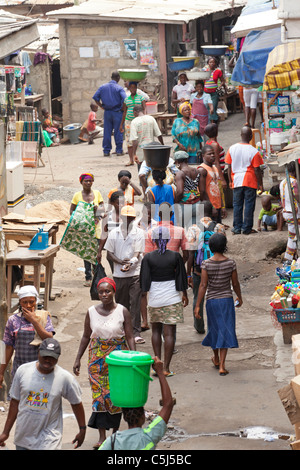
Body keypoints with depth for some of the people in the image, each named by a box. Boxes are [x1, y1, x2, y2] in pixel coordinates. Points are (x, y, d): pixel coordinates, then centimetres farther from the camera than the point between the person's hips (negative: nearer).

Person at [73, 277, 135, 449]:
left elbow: (130, 337, -6)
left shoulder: (123, 312, -7)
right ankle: (102, 436, 2)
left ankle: (115, 431, 19)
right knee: (99, 394, -2)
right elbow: (86, 336, 9)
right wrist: (78, 359, 8)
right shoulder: (92, 312, 0)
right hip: (97, 357, 2)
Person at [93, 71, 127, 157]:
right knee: (118, 132, 2)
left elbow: (95, 97, 2)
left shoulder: (103, 87, 5)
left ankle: (106, 151, 8)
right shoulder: (119, 88, -8)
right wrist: (122, 108, -5)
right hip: (117, 112, -4)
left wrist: (102, 106, 8)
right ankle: (119, 150, 4)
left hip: (107, 112, 4)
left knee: (107, 132, 7)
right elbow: (124, 99, -20)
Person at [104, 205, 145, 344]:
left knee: (135, 304, -9)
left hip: (135, 273, -3)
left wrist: (130, 263, -28)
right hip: (119, 274, 3)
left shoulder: (139, 233, 1)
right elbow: (109, 253, 6)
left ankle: (136, 332, -10)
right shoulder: (114, 233, 8)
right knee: (121, 303, 10)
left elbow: (137, 253, -7)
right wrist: (120, 262, -12)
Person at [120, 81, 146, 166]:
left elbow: (144, 108, -4)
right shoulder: (126, 99, 13)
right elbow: (124, 112, 16)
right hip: (128, 121, 3)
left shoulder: (141, 97, 4)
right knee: (129, 140, -2)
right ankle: (131, 160, 0)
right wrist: (121, 124, 14)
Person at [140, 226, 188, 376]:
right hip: (172, 298, -1)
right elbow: (181, 278, 2)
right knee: (169, 333, 1)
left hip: (154, 299, 1)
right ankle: (166, 368, 0)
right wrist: (184, 295, 15)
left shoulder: (148, 257, -6)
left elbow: (144, 279, -6)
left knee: (156, 330, 17)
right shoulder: (175, 256, -6)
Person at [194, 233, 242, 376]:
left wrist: (197, 305, -7)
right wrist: (240, 298, 17)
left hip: (211, 300, 1)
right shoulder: (231, 263, -9)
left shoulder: (206, 264, -11)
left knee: (214, 328, 19)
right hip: (227, 300, -1)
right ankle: (221, 366, -4)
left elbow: (203, 285, -11)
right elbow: (235, 284, 0)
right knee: (225, 331, 3)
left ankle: (216, 359, 39)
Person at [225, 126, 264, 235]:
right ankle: (247, 228, 7)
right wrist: (260, 184, 0)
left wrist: (230, 181, 15)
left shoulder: (232, 148, -2)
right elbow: (257, 170, -9)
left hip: (237, 181, 3)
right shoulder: (254, 152, -12)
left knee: (237, 205, 11)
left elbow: (229, 167, 4)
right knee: (249, 205, 4)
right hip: (250, 181, -3)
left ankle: (237, 228, 14)